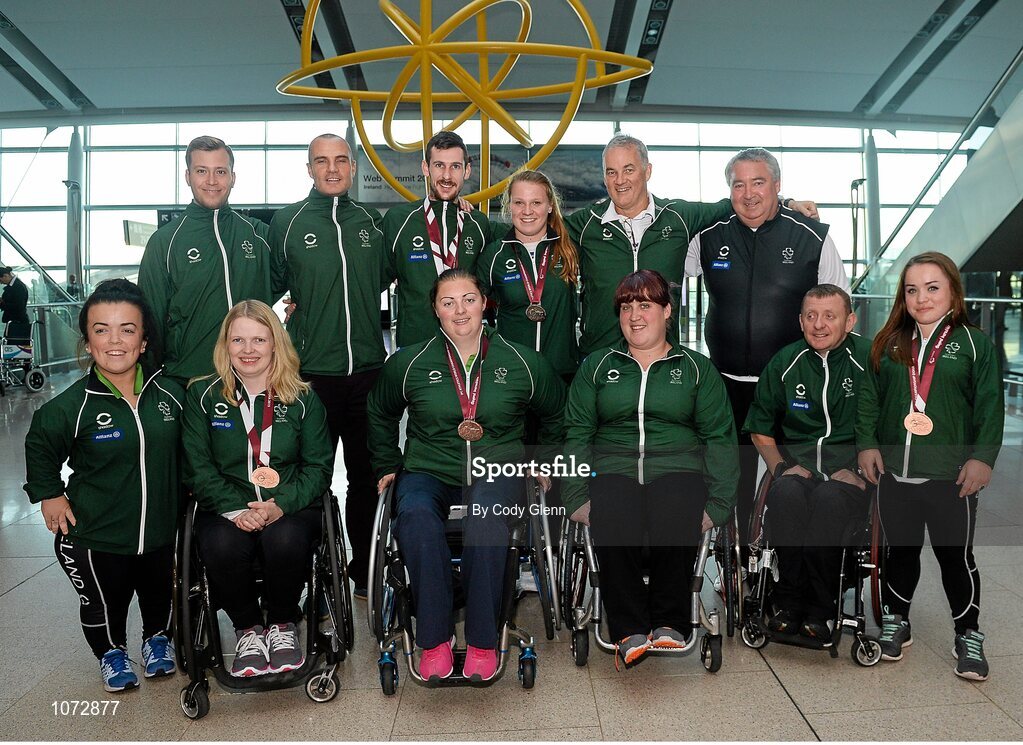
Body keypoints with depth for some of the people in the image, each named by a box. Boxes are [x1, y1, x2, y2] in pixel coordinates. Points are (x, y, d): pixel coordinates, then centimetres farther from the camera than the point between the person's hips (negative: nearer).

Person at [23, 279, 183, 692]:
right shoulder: (71, 405, -16)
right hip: (95, 535, -2)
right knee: (104, 603, 17)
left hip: (161, 529, 2)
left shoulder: (170, 393, -8)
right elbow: (39, 447, 4)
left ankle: (157, 638, 51)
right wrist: (49, 493, 0)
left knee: (160, 593, 22)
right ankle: (111, 651, 47)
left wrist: (182, 496, 10)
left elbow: (185, 452, 9)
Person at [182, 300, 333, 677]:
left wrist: (281, 504, -16)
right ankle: (247, 628, -3)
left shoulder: (302, 398, 6)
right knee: (223, 546, -33)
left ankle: (282, 624, -2)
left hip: (290, 507, 0)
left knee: (285, 540, -33)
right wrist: (235, 509, -16)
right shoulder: (202, 396, 6)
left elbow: (318, 466, 2)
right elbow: (198, 468, 1)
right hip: (226, 508, 1)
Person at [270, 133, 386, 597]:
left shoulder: (372, 222, 9)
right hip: (313, 371, -3)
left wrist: (361, 319, 12)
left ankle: (363, 568, 26)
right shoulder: (287, 222, 2)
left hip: (368, 369, 3)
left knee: (366, 475, 11)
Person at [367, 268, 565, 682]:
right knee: (415, 516, -35)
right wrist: (388, 466, 17)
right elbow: (380, 415, 23)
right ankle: (434, 640, -22)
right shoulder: (408, 363, 5)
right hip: (428, 472, 1)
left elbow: (556, 414, 21)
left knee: (485, 515, -37)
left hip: (498, 471, 0)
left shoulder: (523, 363, 5)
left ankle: (482, 641, -23)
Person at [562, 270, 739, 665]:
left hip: (677, 467, 0)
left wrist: (717, 503, -4)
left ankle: (669, 622, -9)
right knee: (613, 524, -33)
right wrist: (576, 496, -3)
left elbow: (719, 436, 9)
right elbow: (577, 433, 11)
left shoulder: (696, 368, 16)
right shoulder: (596, 366, 18)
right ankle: (629, 629, -14)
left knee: (676, 524, -33)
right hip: (613, 468, 1)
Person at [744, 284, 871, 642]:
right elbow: (761, 432, 16)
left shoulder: (871, 359, -1)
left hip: (853, 459, -2)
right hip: (798, 457, 2)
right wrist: (783, 468, -1)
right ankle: (789, 602, -19)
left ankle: (819, 610, -20)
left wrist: (860, 471, -12)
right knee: (785, 493, -33)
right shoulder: (784, 363, 8)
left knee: (828, 498, -36)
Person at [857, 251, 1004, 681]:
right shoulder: (888, 344, 7)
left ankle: (968, 637, 25)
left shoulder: (974, 344, 0)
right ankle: (896, 623, 32)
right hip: (894, 473, 2)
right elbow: (869, 398, 8)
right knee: (901, 550, 15)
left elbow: (990, 406, -3)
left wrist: (982, 457, -10)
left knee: (955, 556, 8)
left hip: (951, 478, -2)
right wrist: (867, 443, -1)